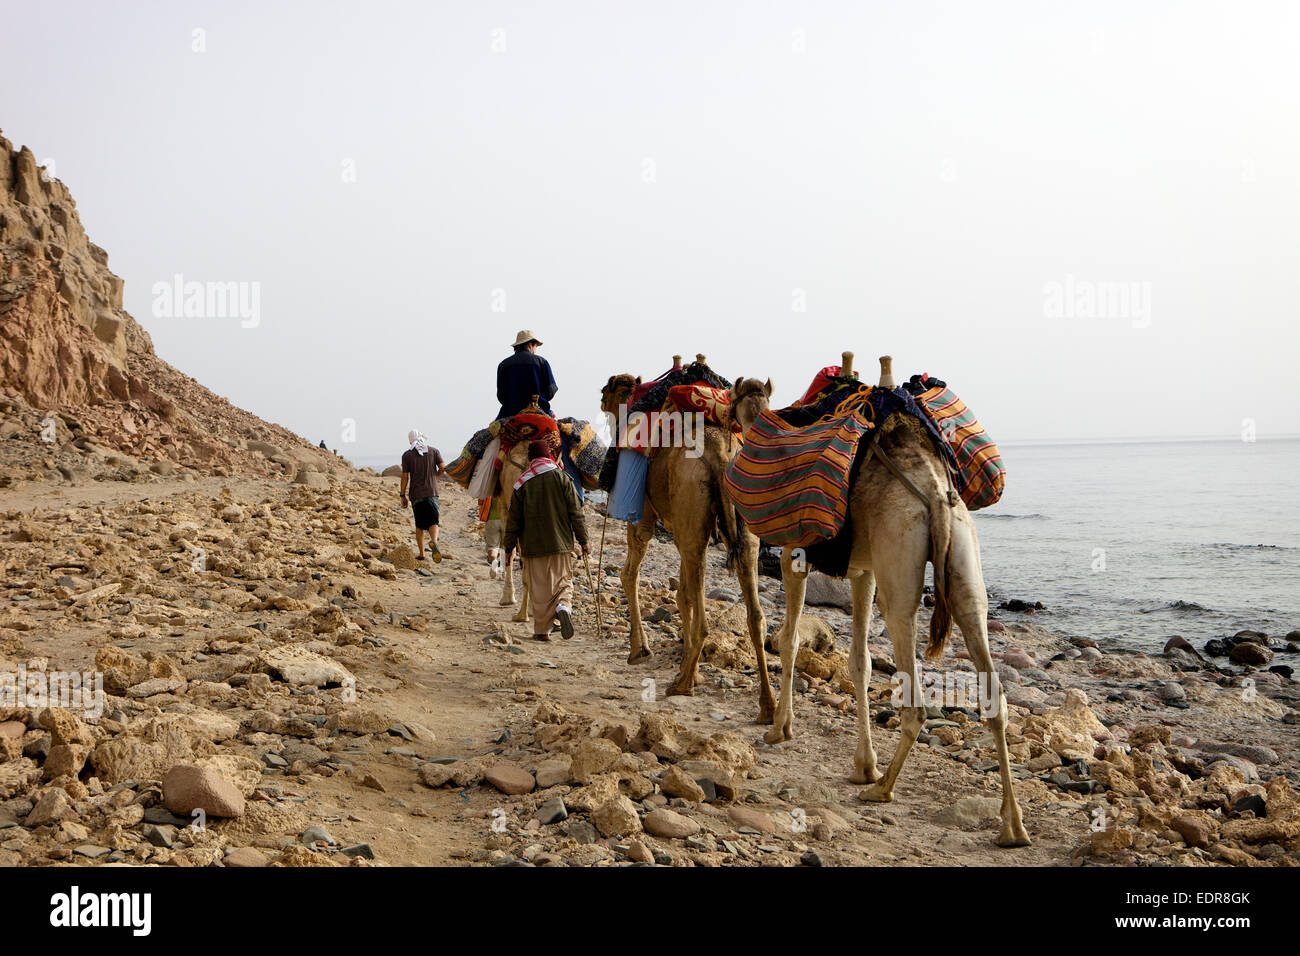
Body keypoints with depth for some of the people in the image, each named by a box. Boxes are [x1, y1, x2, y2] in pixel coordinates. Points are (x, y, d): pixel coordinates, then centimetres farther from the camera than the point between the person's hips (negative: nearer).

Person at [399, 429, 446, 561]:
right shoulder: (433, 451, 3)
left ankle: (421, 553, 12)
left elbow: (405, 476, -1)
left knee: (419, 525, 11)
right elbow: (443, 468, -4)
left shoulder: (407, 455, 0)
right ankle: (434, 541, -30)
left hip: (416, 494, 0)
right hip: (432, 492, 0)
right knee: (433, 522, 0)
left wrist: (403, 496, 5)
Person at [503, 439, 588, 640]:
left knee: (539, 587, 6)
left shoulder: (523, 483, 0)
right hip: (561, 542, 0)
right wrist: (583, 540, 5)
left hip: (533, 544, 0)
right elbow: (575, 513, -2)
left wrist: (509, 547, 9)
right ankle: (563, 606, -18)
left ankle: (542, 629, 6)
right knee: (563, 581, 11)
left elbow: (514, 518, 2)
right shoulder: (562, 478, 0)